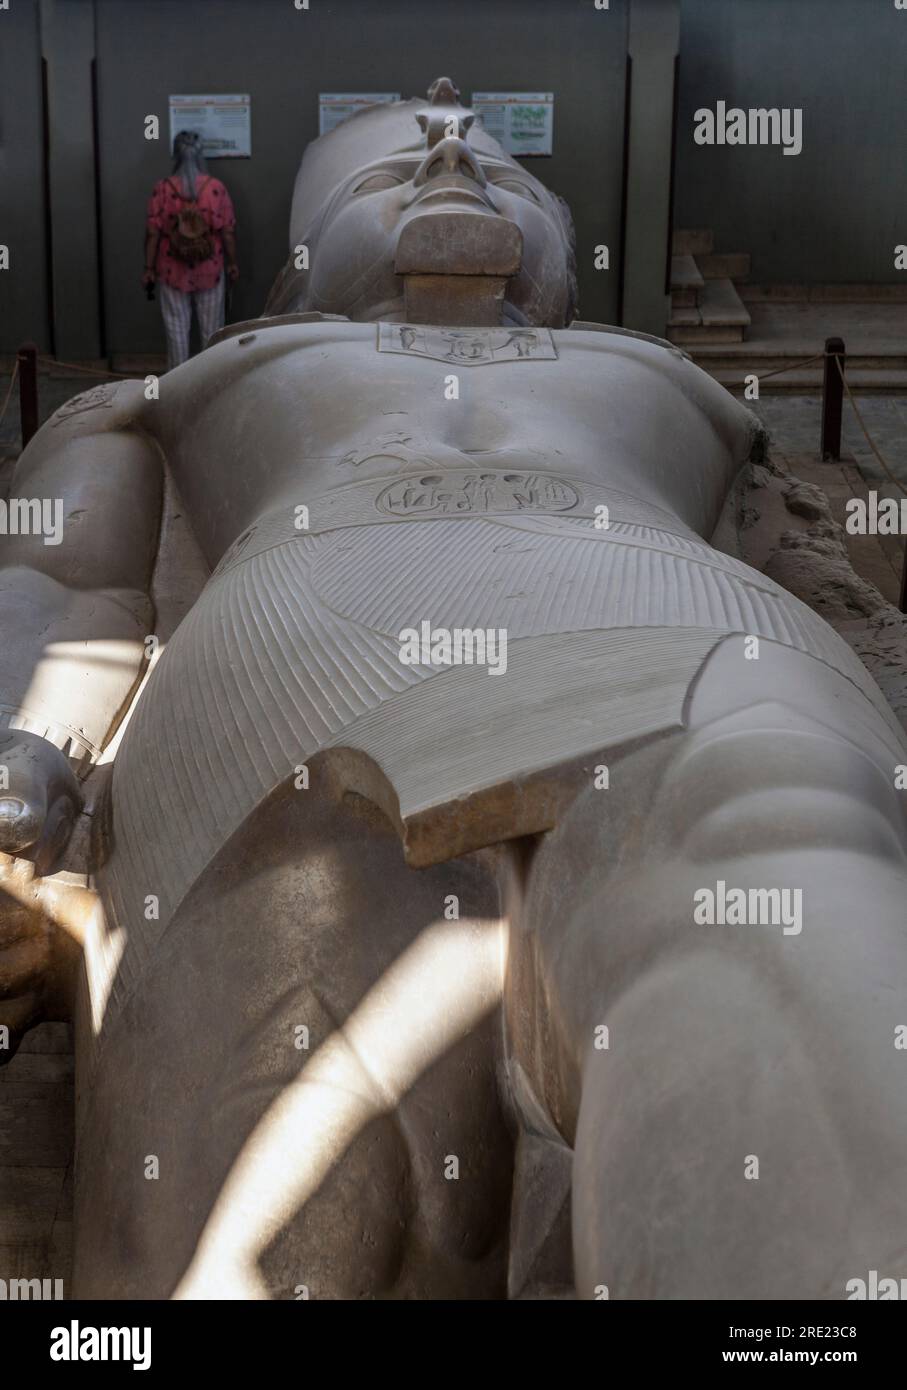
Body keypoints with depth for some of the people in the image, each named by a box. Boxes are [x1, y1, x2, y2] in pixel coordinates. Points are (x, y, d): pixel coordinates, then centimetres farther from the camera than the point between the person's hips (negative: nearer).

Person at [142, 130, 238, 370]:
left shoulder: (162, 189, -9)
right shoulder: (215, 187, -9)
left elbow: (153, 233, -8)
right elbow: (228, 231, -5)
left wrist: (149, 268, 0)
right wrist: (232, 263, 7)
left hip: (174, 272, 0)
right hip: (209, 270, 0)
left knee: (177, 330, 10)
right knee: (212, 330, 12)